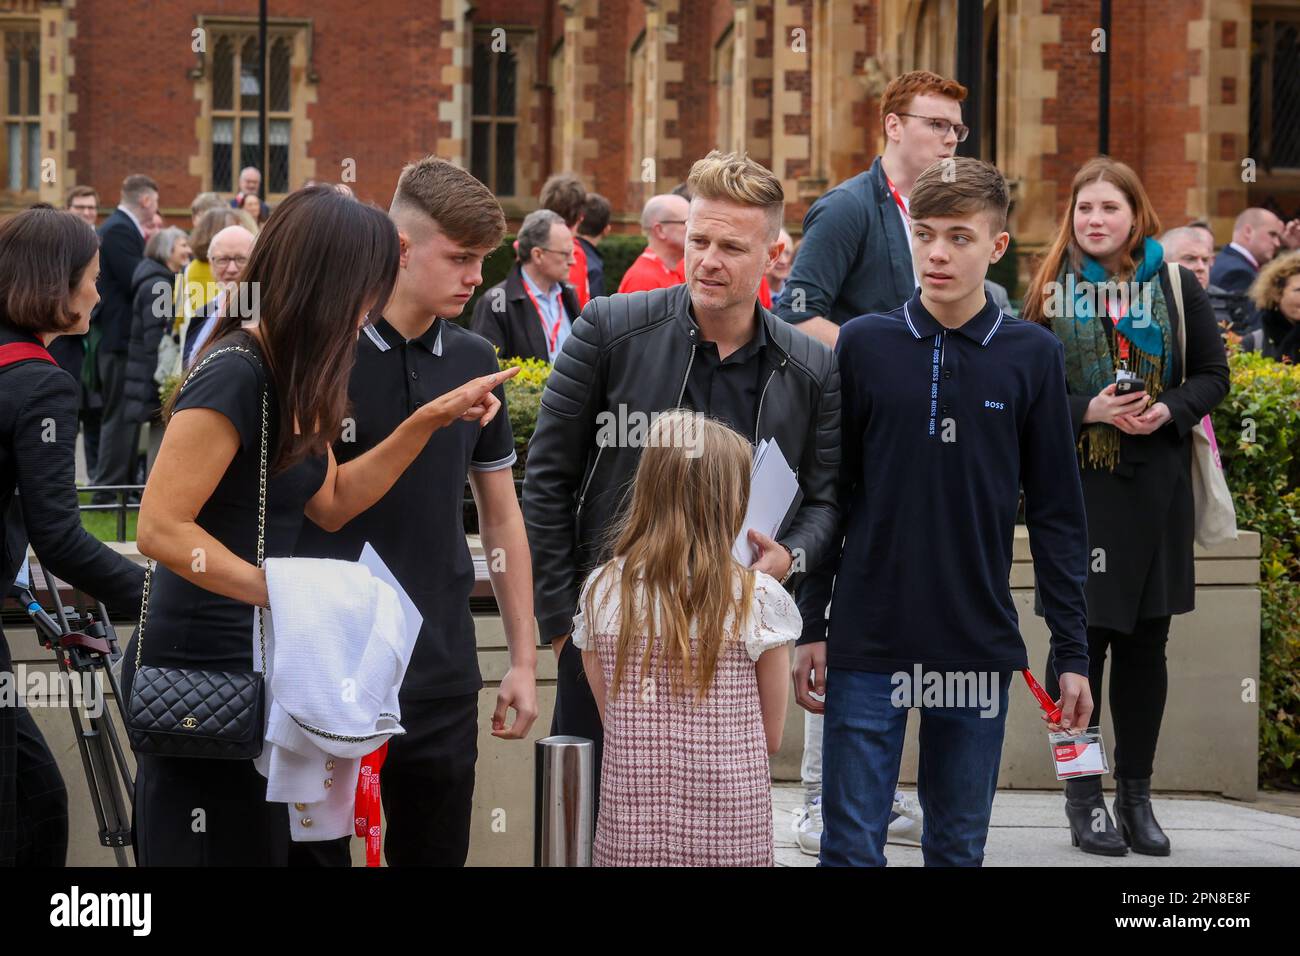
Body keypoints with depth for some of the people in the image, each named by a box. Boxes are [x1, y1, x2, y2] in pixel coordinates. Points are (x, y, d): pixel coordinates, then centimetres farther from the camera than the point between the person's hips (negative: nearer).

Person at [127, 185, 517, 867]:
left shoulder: (290, 375, 9)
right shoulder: (234, 375, -21)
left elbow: (331, 502, 18)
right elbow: (160, 528, -24)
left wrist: (431, 419, 12)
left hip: (248, 664, 10)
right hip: (198, 673, -10)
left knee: (258, 847, 16)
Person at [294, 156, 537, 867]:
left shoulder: (474, 362, 7)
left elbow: (500, 515, 15)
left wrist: (523, 659, 12)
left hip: (440, 676, 4)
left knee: (434, 854, 11)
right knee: (314, 849, 5)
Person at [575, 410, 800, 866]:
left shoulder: (601, 592, 0)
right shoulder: (759, 598, -6)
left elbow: (611, 723, 9)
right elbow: (771, 738, 4)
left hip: (626, 832, 2)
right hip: (733, 839, -2)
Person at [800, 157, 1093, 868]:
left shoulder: (1031, 356, 1)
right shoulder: (864, 345, 1)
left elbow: (1056, 515, 5)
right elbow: (829, 495, 5)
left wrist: (1072, 654, 3)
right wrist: (810, 627, 2)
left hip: (979, 647, 1)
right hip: (869, 642, -1)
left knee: (959, 847, 9)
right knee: (851, 847, 0)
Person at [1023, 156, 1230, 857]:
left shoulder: (1176, 286, 5)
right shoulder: (1049, 289, 2)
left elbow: (1213, 374, 7)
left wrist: (1168, 410, -12)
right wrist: (1088, 410, -16)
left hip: (1155, 486, 2)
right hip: (1075, 485, -1)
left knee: (1145, 642, 7)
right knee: (1080, 635, -2)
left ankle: (1136, 794, 18)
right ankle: (1083, 798, 9)